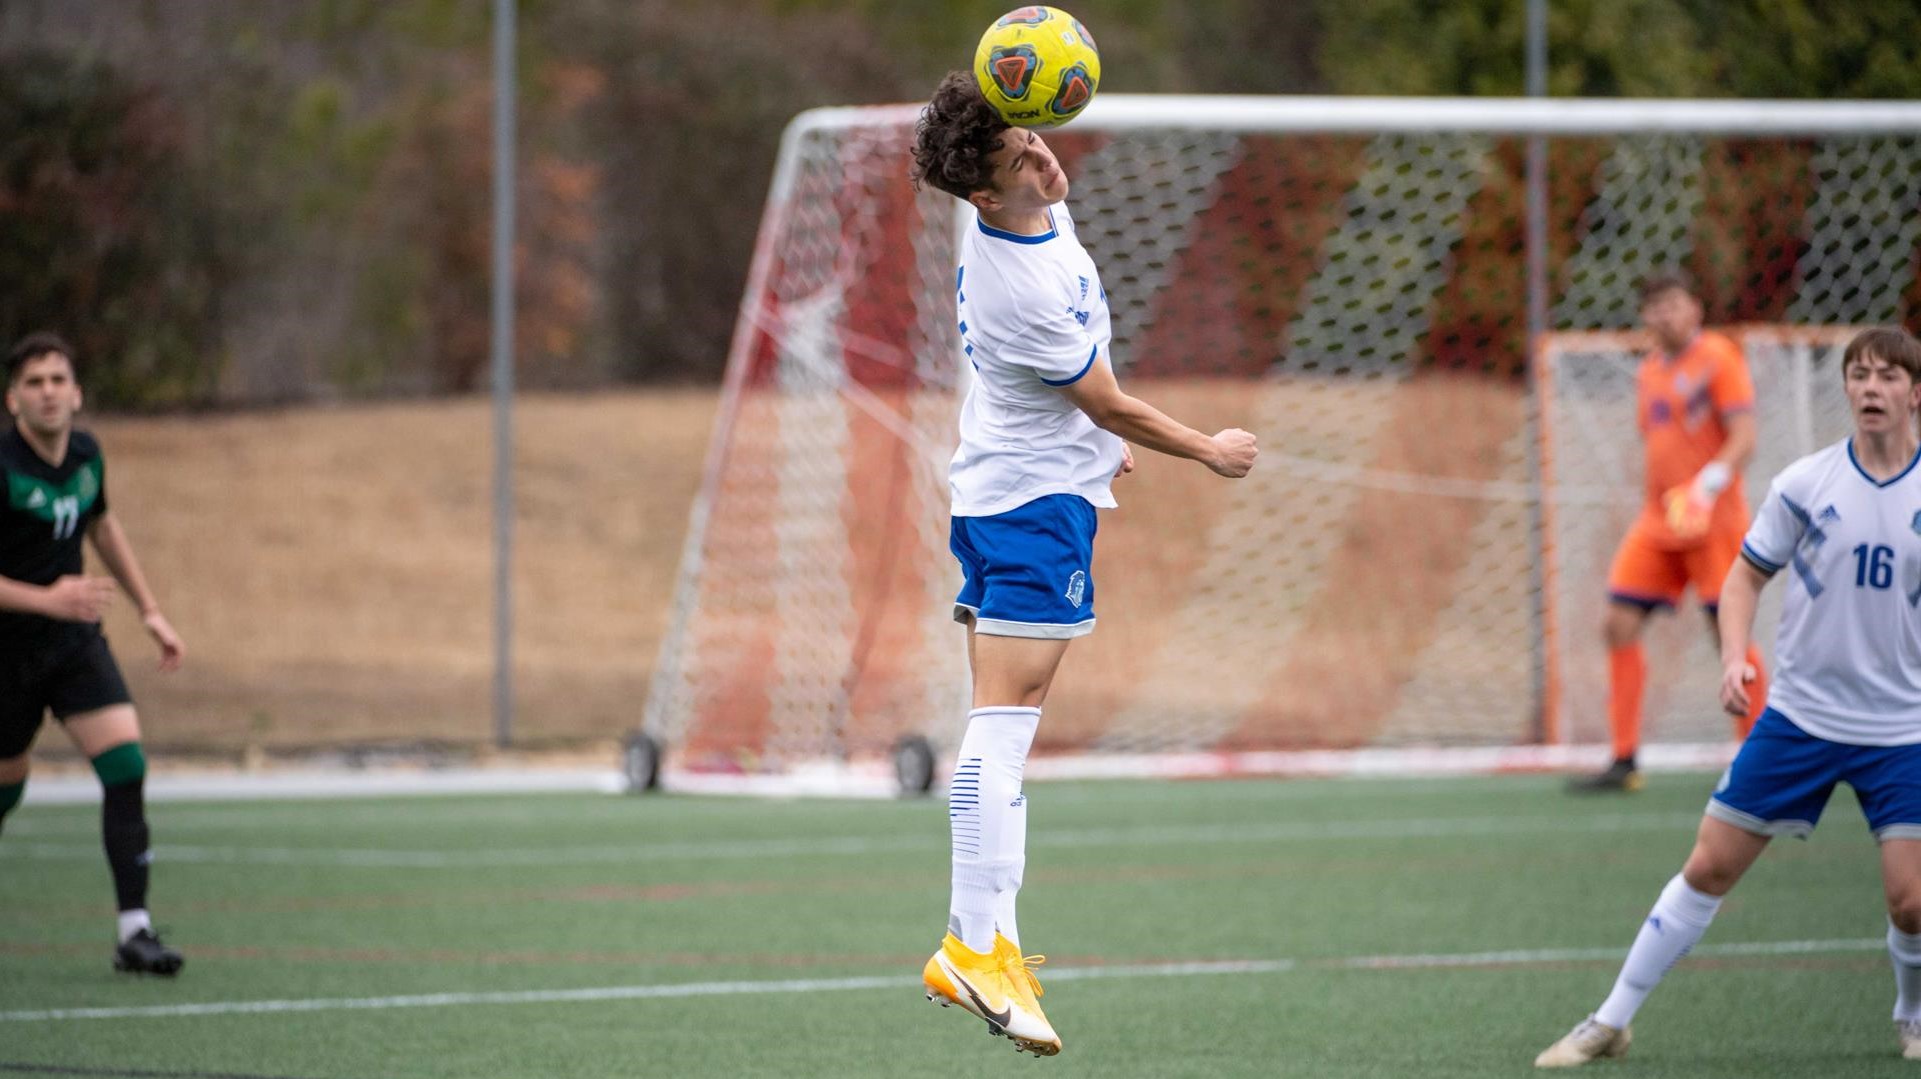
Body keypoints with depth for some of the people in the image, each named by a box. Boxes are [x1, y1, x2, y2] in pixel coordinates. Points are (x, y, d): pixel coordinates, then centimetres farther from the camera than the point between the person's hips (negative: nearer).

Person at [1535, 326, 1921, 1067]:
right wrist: (1734, 657, -10)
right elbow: (1747, 576, 6)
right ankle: (1611, 1021, 11)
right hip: (1800, 714, 1)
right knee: (1710, 867, 1)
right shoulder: (1806, 484, -4)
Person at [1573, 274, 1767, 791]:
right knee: (1620, 626, -3)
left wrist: (1709, 483, -28)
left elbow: (1744, 438, -14)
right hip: (1658, 524, 7)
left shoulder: (1717, 357, -6)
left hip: (1712, 520, -7)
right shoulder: (1648, 374, 15)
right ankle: (1624, 762, 1)